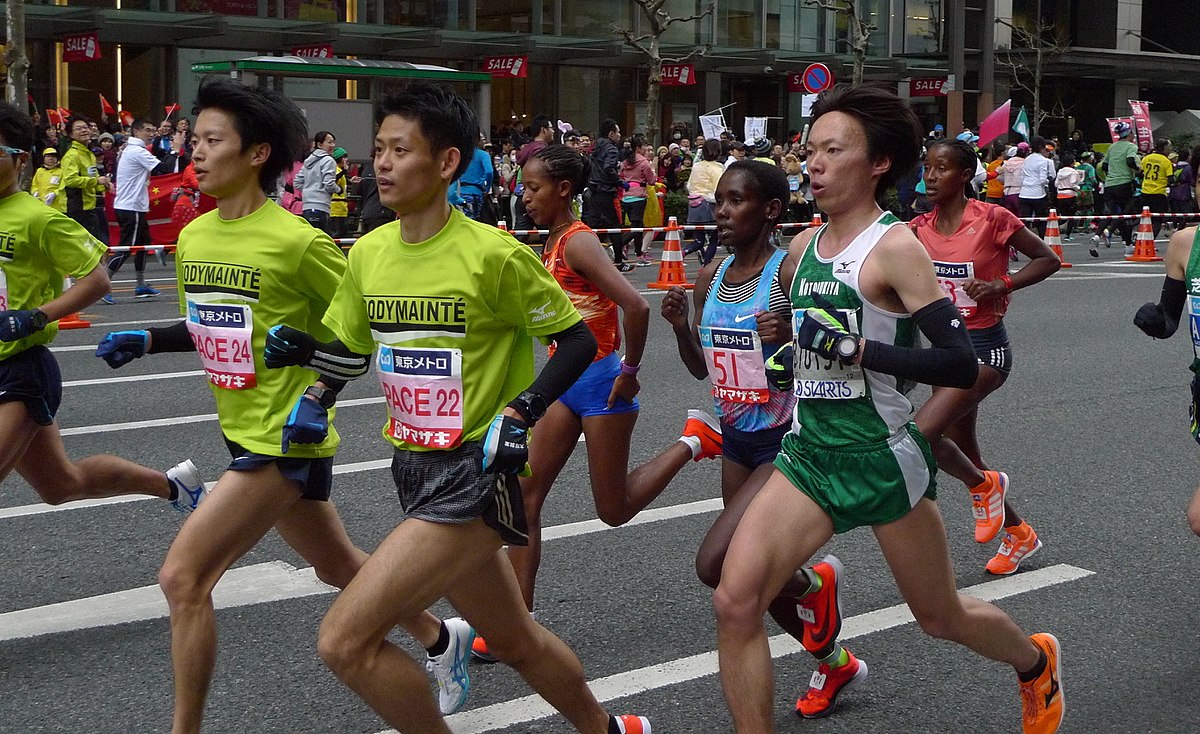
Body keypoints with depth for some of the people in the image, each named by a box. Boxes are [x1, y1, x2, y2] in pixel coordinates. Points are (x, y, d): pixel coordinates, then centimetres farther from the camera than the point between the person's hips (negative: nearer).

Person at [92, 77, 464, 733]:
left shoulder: (296, 243, -19)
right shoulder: (193, 237, 4)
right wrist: (145, 341, 3)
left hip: (285, 440, -8)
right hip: (244, 435, 8)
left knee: (182, 577, -13)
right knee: (338, 565, 23)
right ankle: (443, 638, 45)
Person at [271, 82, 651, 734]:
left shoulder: (495, 254, -16)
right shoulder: (369, 252, 3)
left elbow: (577, 340, -7)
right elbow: (346, 342, 19)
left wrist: (519, 414, -18)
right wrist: (315, 398, 1)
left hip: (475, 473, -7)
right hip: (415, 466, 7)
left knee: (343, 641, -15)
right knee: (513, 640, 23)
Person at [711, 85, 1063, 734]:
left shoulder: (895, 247, -14)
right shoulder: (804, 246, 7)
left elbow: (960, 364, -21)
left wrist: (857, 348, -27)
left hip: (883, 460, -5)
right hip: (808, 455, 6)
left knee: (940, 616, 15)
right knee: (735, 602, -13)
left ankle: (1036, 664, 47)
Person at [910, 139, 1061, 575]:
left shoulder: (992, 219, -12)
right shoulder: (919, 228, 3)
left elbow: (1048, 260, -4)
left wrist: (1002, 285, -18)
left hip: (985, 347, -7)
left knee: (921, 433, -23)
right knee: (964, 454, 15)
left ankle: (984, 486, 6)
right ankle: (1018, 535, 36)